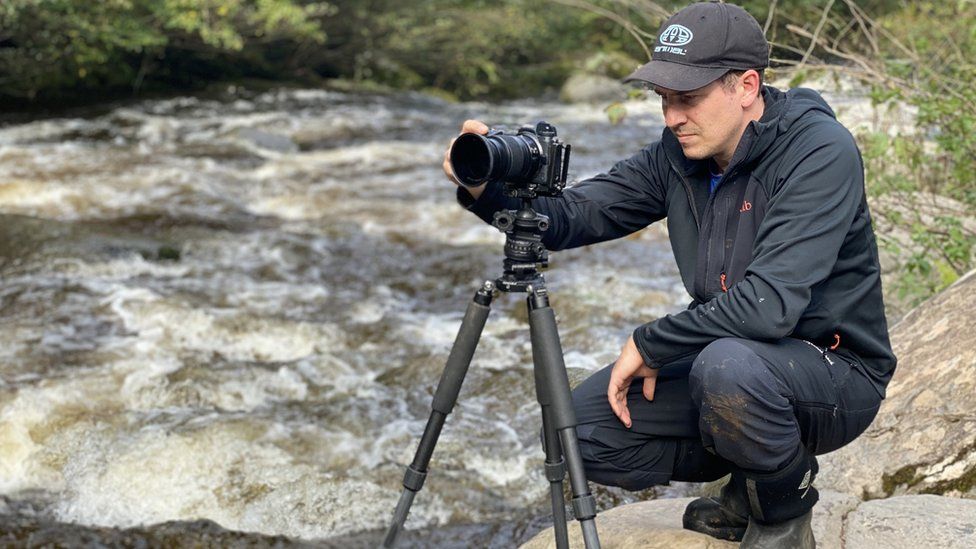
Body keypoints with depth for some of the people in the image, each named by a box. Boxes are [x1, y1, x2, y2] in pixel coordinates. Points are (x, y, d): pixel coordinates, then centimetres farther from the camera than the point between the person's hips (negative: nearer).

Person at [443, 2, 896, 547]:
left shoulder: (821, 151, -23)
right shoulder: (679, 154, -1)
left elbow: (769, 302, -33)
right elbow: (573, 215, -3)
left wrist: (649, 344, -22)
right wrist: (488, 188, -23)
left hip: (836, 373, -7)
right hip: (721, 355, 7)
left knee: (727, 365, -38)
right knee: (585, 426, -7)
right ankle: (748, 482, 14)